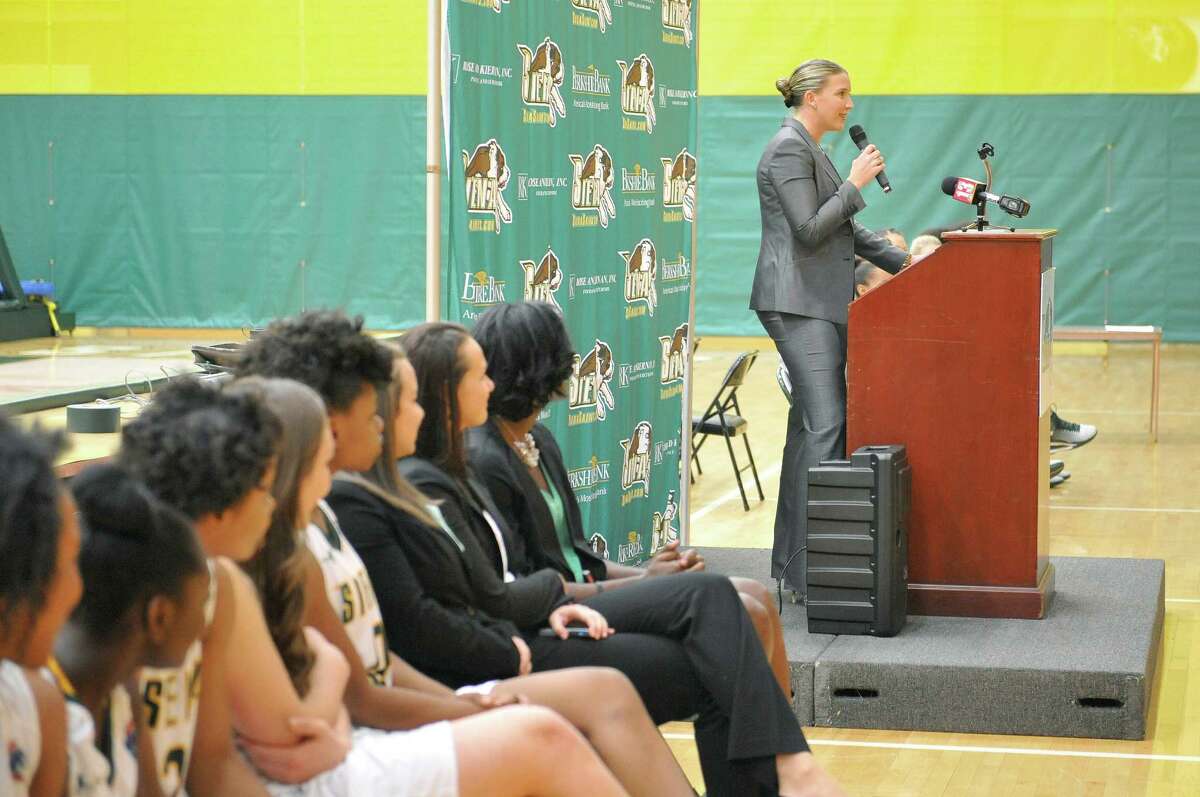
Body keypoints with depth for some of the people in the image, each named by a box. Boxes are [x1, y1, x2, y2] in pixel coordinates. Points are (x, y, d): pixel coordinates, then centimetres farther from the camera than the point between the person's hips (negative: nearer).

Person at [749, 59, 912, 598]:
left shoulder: (811, 151, 21)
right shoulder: (788, 150, -10)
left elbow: (845, 230, 27)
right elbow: (810, 230, -17)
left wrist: (901, 261, 23)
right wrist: (855, 183, -10)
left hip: (820, 304, 10)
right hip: (798, 304, -10)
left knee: (810, 426, 10)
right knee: (825, 425, -15)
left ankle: (791, 562, 14)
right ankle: (809, 568, -17)